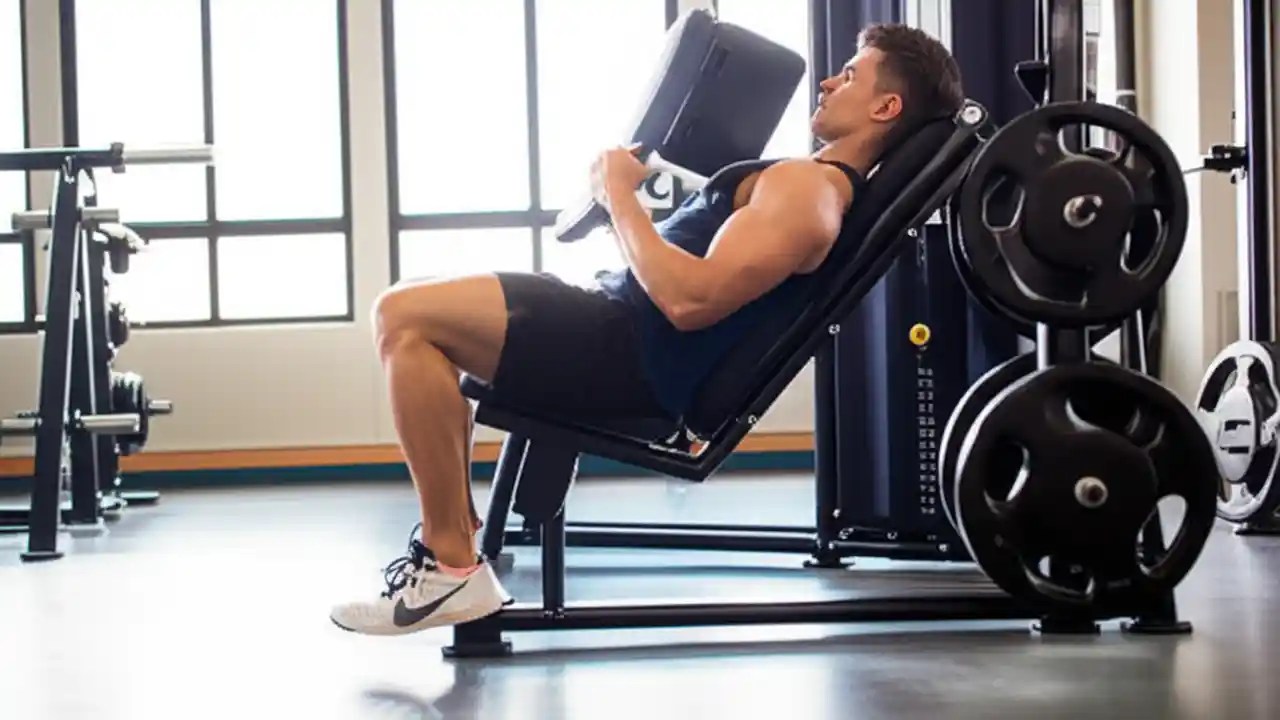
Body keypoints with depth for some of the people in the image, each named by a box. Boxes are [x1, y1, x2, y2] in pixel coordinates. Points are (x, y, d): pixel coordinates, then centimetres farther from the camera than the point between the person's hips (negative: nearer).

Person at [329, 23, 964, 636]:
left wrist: (620, 196, -14)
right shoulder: (820, 182, 20)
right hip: (621, 331, 11)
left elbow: (689, 300, -26)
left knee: (407, 317, -22)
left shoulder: (806, 189, -14)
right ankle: (453, 533, 15)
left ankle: (452, 570, -17)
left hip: (632, 358, -11)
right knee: (422, 323, 19)